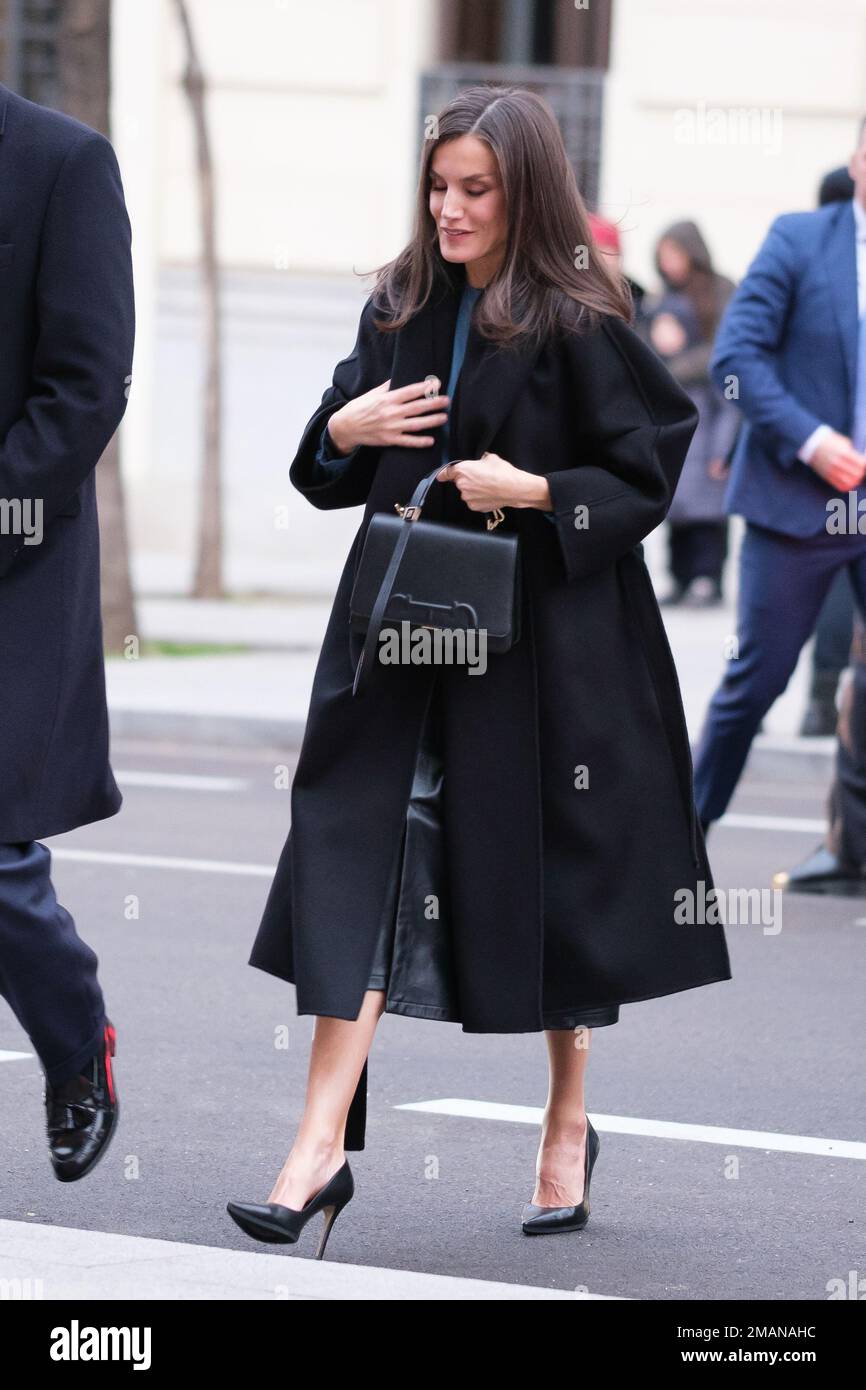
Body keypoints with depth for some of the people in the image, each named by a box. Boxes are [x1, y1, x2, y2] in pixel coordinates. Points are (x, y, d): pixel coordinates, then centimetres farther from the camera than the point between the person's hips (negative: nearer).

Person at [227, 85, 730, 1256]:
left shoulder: (578, 328, -9)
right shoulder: (399, 313, 8)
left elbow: (646, 476, -7)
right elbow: (331, 477, 16)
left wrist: (536, 492, -20)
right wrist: (345, 429, -5)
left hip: (543, 643, -4)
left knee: (553, 877, 8)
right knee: (364, 864, -6)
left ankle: (568, 1128, 26)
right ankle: (323, 1146, -10)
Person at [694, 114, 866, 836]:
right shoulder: (799, 239, -2)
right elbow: (736, 354, -6)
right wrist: (807, 438, -16)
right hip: (800, 498, -2)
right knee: (757, 676, 5)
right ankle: (689, 824, 22)